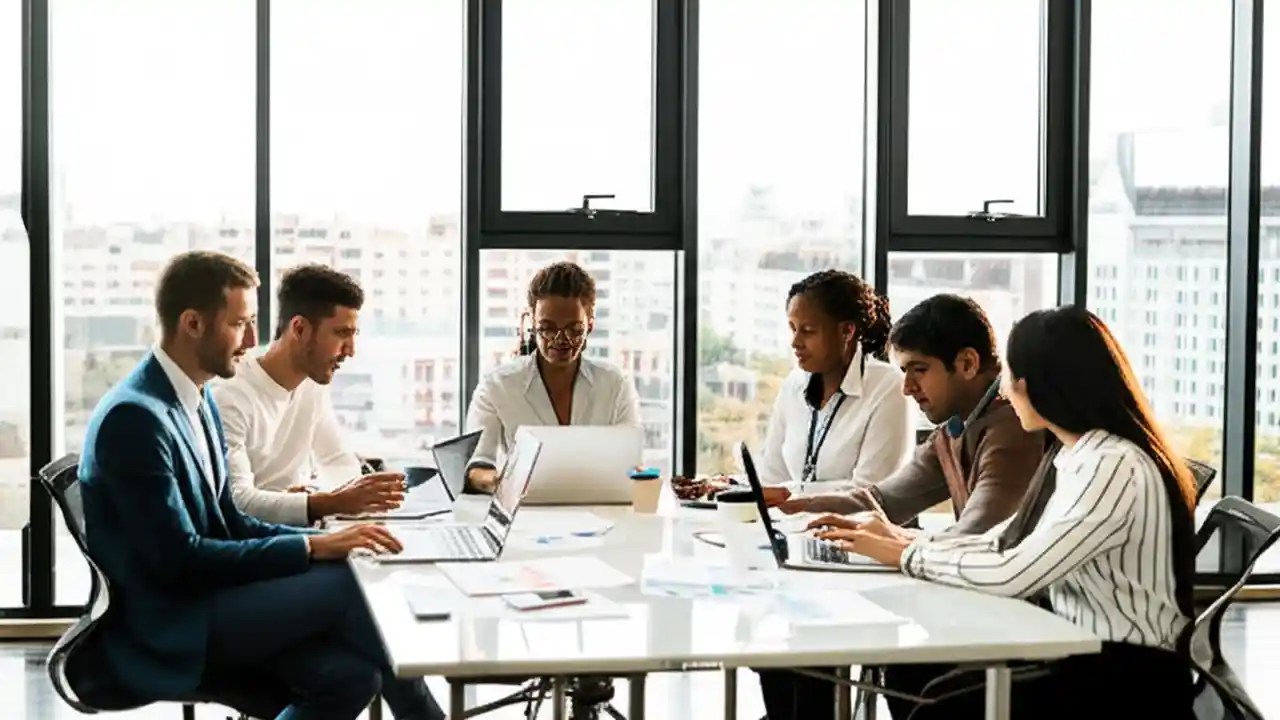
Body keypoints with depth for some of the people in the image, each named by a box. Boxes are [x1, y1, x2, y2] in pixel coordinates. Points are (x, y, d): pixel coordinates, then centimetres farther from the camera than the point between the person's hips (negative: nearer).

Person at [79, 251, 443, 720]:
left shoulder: (197, 400, 11)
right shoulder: (134, 417, -18)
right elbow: (179, 560, -21)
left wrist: (328, 539, -3)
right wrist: (314, 547, -19)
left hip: (193, 609, 8)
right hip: (163, 630, -8)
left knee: (350, 675, -14)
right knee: (349, 585, -17)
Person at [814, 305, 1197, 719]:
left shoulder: (1114, 468, -21)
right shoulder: (1078, 459, 10)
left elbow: (1012, 574, -24)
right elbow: (1003, 543, 12)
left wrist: (907, 557, -11)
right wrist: (904, 541, 5)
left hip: (1127, 682, -9)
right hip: (1086, 657, 9)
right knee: (911, 673, -1)